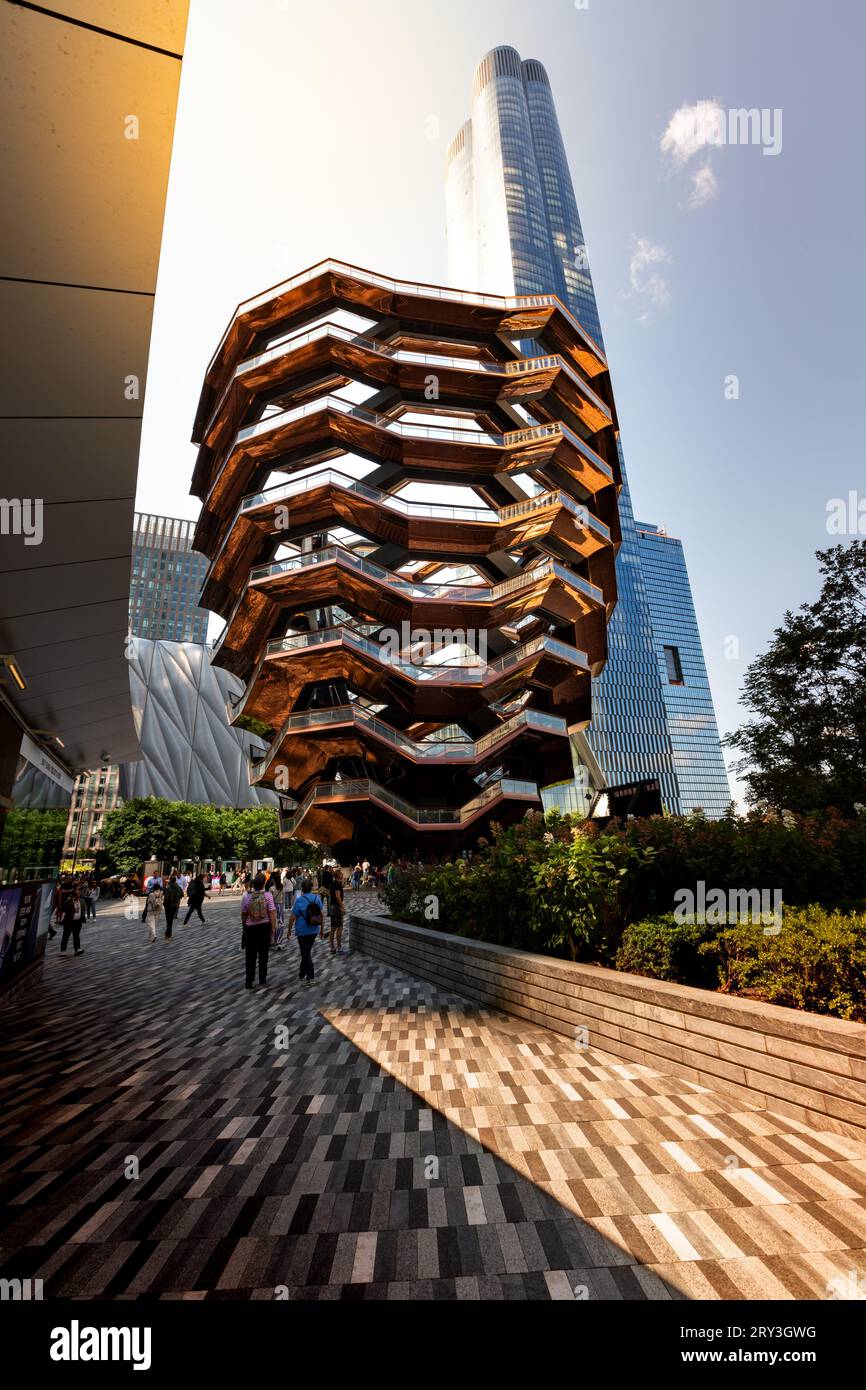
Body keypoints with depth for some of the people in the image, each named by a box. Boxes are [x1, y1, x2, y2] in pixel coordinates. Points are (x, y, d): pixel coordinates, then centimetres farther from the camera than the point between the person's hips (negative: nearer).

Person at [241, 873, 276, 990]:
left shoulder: (246, 896, -8)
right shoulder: (268, 895, -12)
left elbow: (243, 914, 2)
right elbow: (272, 913, -13)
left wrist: (244, 925, 18)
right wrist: (273, 928, -5)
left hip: (250, 927, 1)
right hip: (265, 927, 0)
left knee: (250, 956, 11)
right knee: (263, 955, 13)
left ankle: (249, 981, 14)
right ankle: (263, 980, 20)